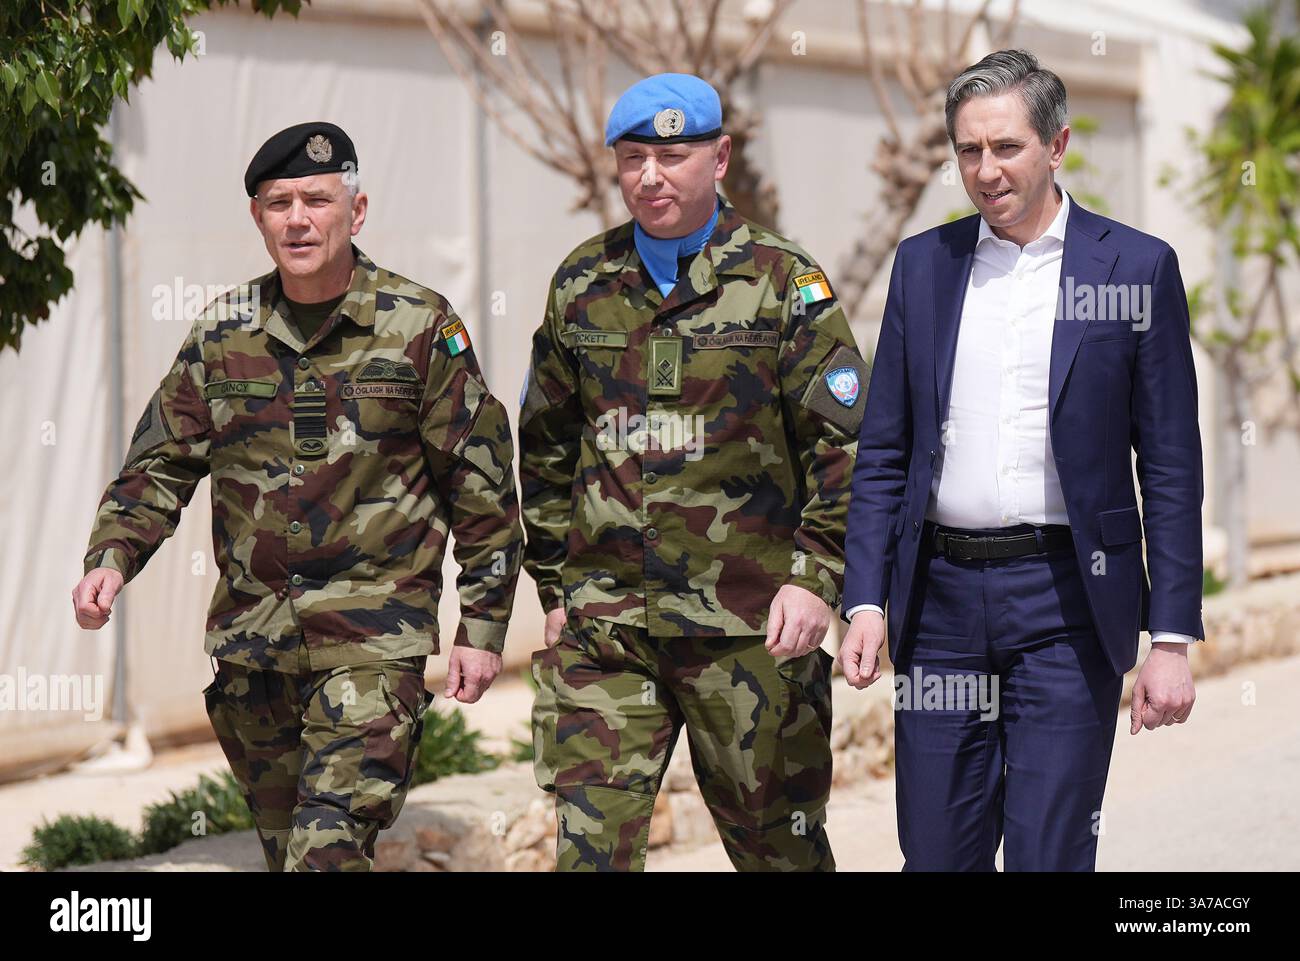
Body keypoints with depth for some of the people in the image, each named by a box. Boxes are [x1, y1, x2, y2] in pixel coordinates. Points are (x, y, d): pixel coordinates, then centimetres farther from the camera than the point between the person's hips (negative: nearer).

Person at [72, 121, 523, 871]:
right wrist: (112, 557, -7)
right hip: (251, 633, 5)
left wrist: (483, 626, 0)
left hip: (374, 638, -5)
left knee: (330, 846, -17)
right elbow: (162, 462, 12)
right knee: (284, 846, 13)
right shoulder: (224, 333, 7)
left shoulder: (419, 327, -3)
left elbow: (482, 485, 1)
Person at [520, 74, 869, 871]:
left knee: (774, 837, 8)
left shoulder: (784, 283, 1)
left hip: (749, 624, -2)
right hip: (606, 621, 3)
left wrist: (816, 577, -10)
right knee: (591, 840, -5)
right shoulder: (583, 285, 11)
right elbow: (545, 447, 18)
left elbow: (844, 440, -1)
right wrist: (556, 584, 13)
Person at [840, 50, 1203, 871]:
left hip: (1067, 597, -3)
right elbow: (884, 453, 11)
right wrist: (866, 599, 0)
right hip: (942, 596, 3)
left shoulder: (1136, 268, -1)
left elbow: (1171, 468, -1)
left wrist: (1173, 638, -6)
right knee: (936, 854, 6)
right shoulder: (924, 264, 9)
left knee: (1048, 855, -4)